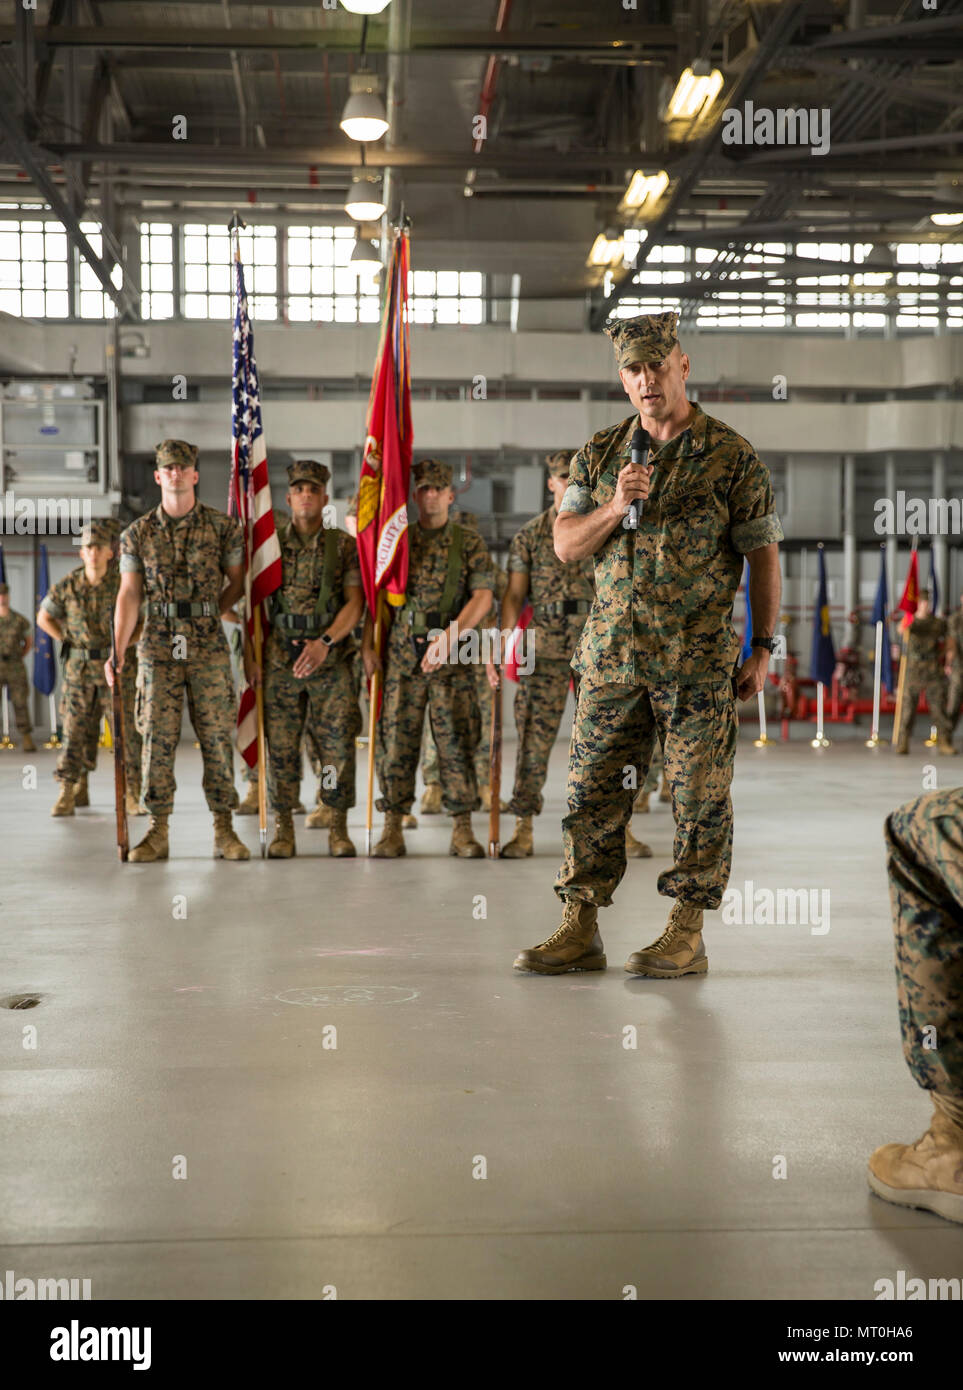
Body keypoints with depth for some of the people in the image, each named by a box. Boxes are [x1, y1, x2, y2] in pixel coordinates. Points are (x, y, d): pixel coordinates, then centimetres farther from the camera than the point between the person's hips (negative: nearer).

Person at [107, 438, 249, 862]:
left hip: (209, 648, -1)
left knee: (217, 736, 0)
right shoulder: (137, 533, 6)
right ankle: (157, 832, 6)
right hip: (157, 648, 1)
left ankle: (224, 830, 7)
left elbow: (238, 582, 11)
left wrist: (207, 615, 3)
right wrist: (117, 651, -7)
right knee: (157, 738, 0)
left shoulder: (223, 526, 3)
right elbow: (129, 594, 2)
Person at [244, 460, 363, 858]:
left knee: (338, 743, -2)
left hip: (330, 659, -1)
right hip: (278, 660, 1)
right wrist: (248, 656, -1)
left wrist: (325, 642, -17)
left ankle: (338, 829, 8)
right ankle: (283, 829, 11)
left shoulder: (343, 545, 5)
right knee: (280, 746, 1)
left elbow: (355, 602, -3)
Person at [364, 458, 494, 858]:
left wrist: (451, 636, -16)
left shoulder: (469, 542, 5)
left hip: (452, 657, -1)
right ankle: (392, 828, 7)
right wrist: (367, 646, 4)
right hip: (402, 654, 2)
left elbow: (482, 596, -4)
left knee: (457, 740, -1)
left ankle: (462, 829, 5)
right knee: (396, 739, 1)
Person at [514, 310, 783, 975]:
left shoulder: (732, 456, 0)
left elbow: (763, 555, 2)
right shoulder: (599, 453, 11)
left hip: (699, 659, -3)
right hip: (611, 652, 4)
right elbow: (566, 545, 6)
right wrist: (615, 507, -12)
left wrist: (763, 647, -1)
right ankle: (581, 927, 11)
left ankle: (688, 934, 9)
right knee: (593, 790, 4)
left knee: (700, 795, 0)